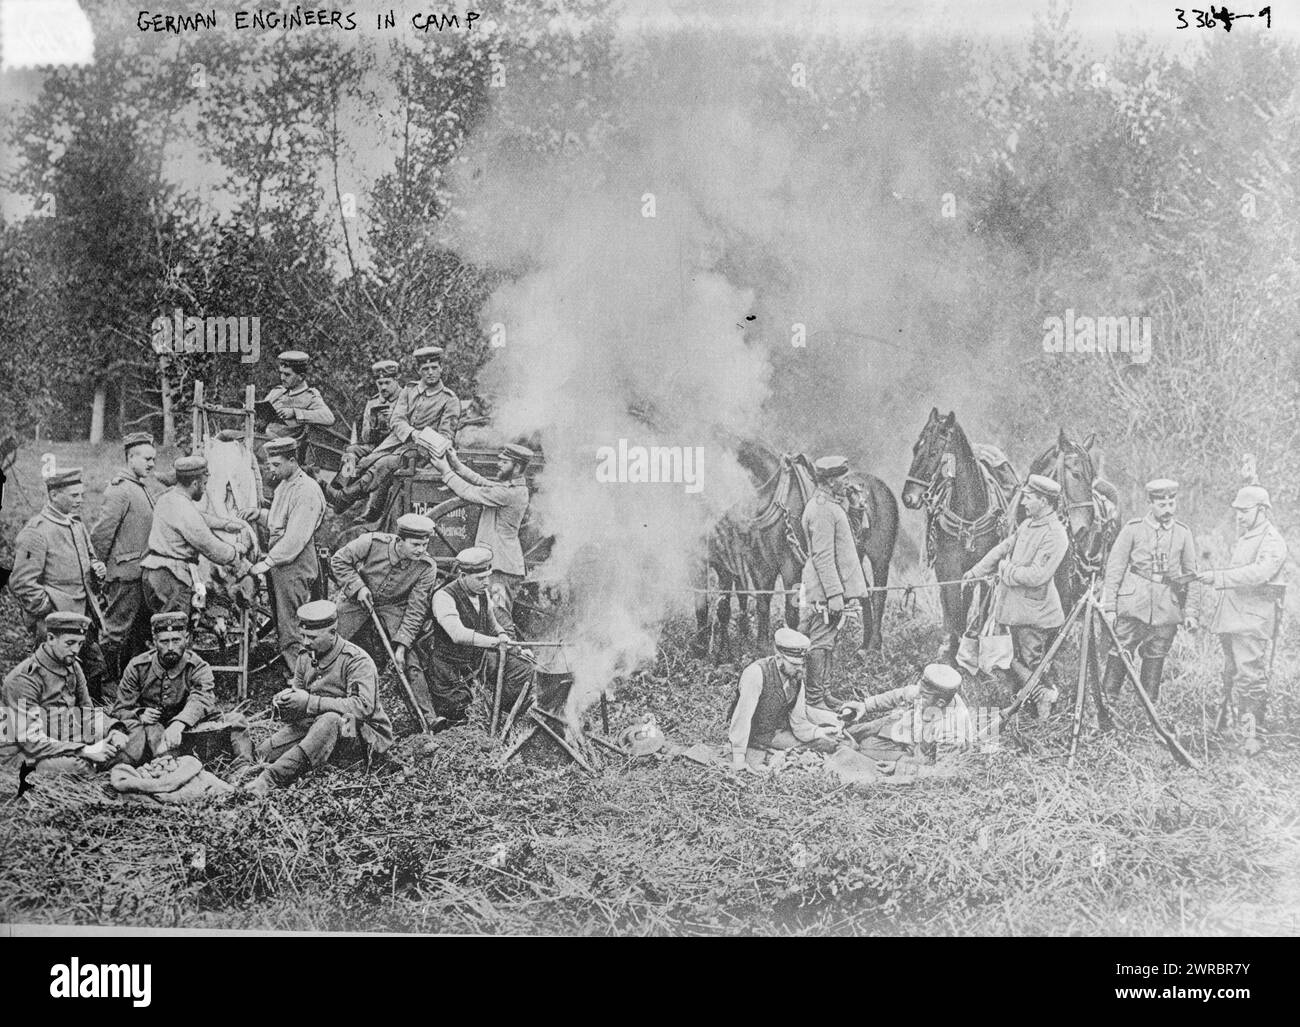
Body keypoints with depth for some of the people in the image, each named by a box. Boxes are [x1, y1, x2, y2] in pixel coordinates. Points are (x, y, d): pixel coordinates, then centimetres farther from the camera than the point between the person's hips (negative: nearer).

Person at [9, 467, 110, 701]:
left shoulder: (77, 525, 13)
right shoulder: (35, 533, -14)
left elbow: (90, 559, 29)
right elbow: (21, 583, -18)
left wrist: (98, 569, 6)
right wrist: (48, 609, -16)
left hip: (85, 619, 8)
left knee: (98, 674, 8)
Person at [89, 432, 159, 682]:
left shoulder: (148, 488, 13)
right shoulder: (120, 490, -16)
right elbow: (99, 534, -18)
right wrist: (103, 566, -8)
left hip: (144, 574, 9)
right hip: (125, 575, -9)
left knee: (141, 632, 16)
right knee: (116, 632, -2)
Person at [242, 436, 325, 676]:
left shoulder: (306, 491, -18)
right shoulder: (284, 485, 14)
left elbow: (296, 537, -23)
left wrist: (268, 561, -23)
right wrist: (260, 515, 6)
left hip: (295, 566, -10)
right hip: (280, 564, 10)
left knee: (290, 631, -5)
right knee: (281, 623, 14)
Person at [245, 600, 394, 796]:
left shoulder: (357, 661, -19)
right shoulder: (306, 656, 5)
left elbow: (363, 706, -32)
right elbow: (297, 689, 16)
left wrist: (310, 703, -33)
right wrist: (285, 699, -12)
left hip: (365, 736, -8)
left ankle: (271, 778, -46)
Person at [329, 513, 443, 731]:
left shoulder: (427, 568, -23)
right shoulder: (373, 543, -25)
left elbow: (415, 610, -20)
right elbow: (339, 560, -10)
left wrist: (401, 645, -26)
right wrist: (357, 587, -22)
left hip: (393, 609, 0)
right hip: (358, 603, 0)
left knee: (409, 662, -14)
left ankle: (428, 717, -16)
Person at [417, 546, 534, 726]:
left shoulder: (482, 593, 0)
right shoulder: (444, 596, -24)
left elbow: (491, 625, 16)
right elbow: (458, 634, -38)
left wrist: (504, 638, -4)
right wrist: (495, 641, -46)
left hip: (480, 657, 6)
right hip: (450, 666, -6)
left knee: (524, 665, -7)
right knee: (454, 712, -6)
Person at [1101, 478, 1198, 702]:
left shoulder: (1183, 532, 7)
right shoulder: (1133, 529, -1)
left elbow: (1190, 574, 14)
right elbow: (1114, 569, 0)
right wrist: (1109, 606, -5)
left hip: (1167, 607, 2)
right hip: (1133, 605, -2)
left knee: (1156, 658, 7)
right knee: (1120, 653, -6)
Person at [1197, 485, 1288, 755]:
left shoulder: (1272, 541, -11)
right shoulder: (1242, 537, 19)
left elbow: (1258, 573, -27)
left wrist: (1218, 576, -30)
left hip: (1253, 620, -9)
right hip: (1231, 617, 9)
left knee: (1250, 677, -12)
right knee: (1231, 674, 16)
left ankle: (1253, 735, -10)